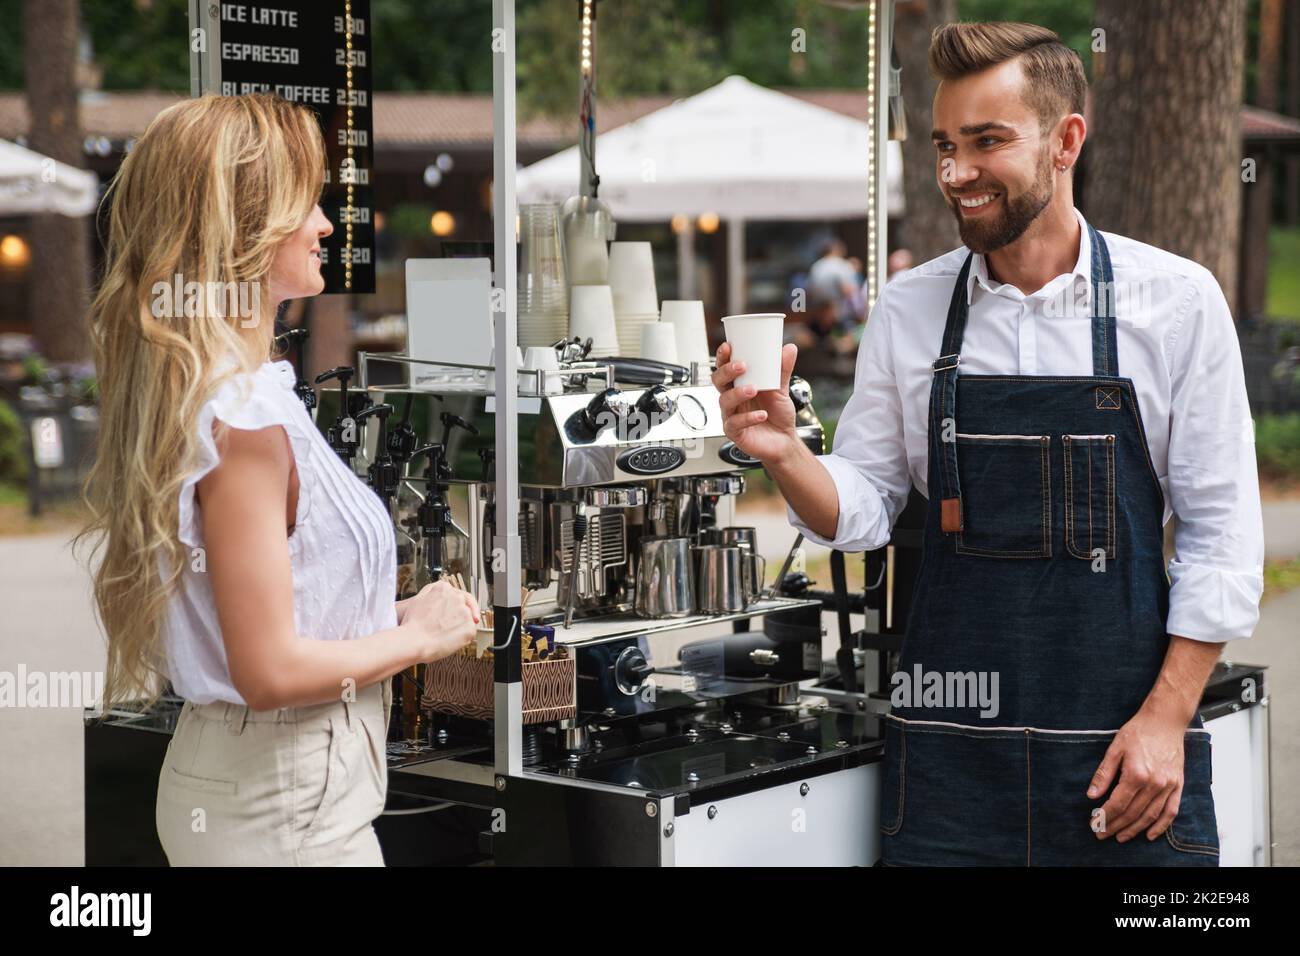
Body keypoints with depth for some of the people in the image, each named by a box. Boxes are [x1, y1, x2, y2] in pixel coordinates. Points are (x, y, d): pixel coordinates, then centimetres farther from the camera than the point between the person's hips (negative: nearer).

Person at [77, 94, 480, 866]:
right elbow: (270, 670, -23)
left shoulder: (192, 389, 6)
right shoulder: (244, 418, -22)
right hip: (286, 806, -9)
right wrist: (419, 636, -10)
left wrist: (390, 615, 9)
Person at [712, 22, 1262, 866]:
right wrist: (787, 455, -12)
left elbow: (1221, 532, -2)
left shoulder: (1177, 301, -3)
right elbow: (863, 509, 7)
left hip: (1126, 752, -1)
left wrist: (1166, 717, -8)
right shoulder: (908, 311, 4)